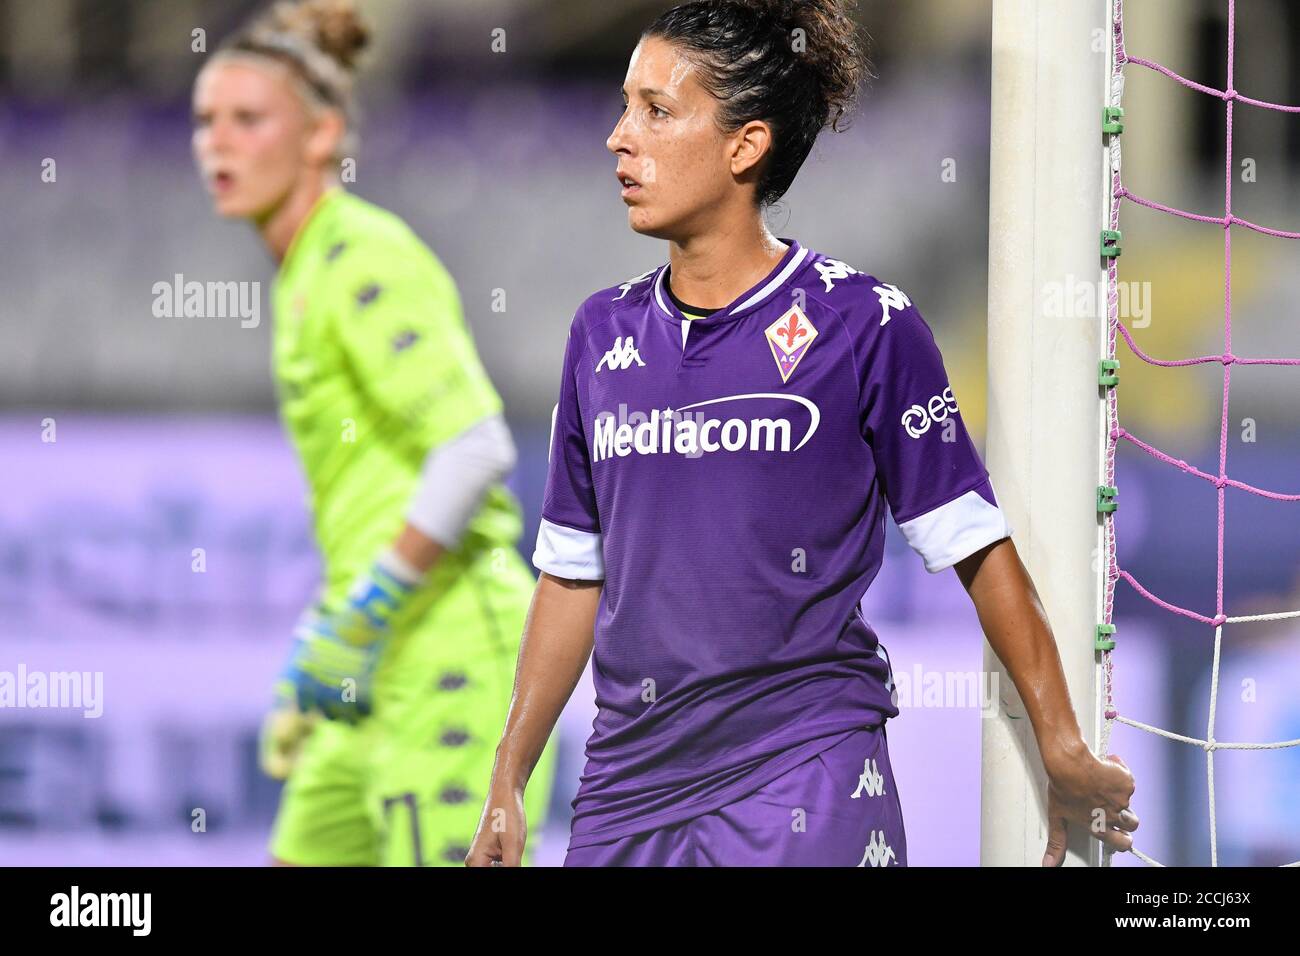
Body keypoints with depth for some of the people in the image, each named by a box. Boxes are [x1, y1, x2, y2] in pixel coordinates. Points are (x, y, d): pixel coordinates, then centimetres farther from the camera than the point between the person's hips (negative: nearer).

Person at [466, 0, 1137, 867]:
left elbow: (975, 546, -2)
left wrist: (1064, 751, -3)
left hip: (806, 786, -5)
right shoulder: (604, 332, 10)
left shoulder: (861, 323, -5)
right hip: (628, 785, 5)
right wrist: (508, 786, 14)